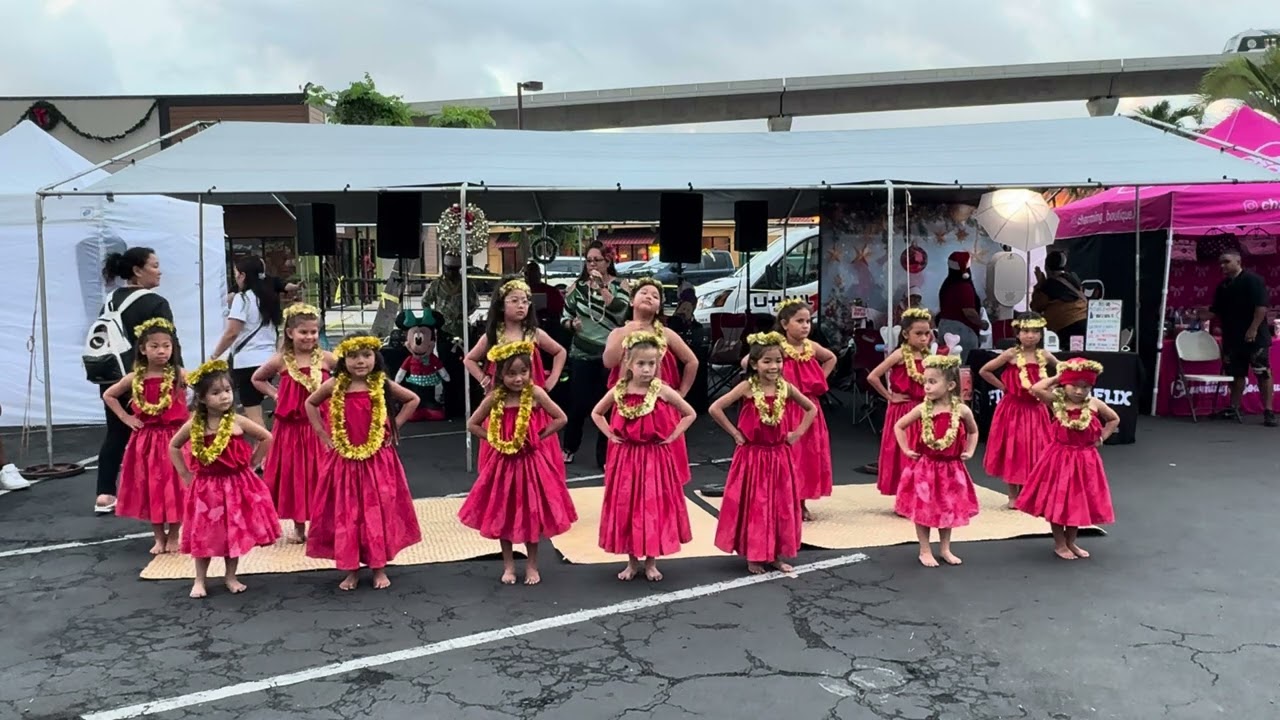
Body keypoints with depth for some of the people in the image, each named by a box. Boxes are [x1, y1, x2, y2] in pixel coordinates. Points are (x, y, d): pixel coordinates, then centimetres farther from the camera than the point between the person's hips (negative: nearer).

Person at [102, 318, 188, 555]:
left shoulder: (179, 375, -9)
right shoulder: (135, 379, -2)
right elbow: (108, 395, 12)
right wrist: (125, 417, 4)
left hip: (175, 437, -2)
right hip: (147, 440, 2)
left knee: (175, 488, 3)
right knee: (151, 488, 8)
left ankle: (173, 536, 19)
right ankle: (159, 537, 23)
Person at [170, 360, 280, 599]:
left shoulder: (237, 422, -10)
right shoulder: (194, 425, -7)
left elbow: (267, 438, -1)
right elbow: (173, 447, 9)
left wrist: (251, 465, -1)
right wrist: (185, 475, 3)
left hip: (237, 485, 0)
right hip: (206, 487, 0)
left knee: (235, 533, 9)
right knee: (203, 535, 6)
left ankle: (231, 576, 25)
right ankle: (199, 581, 21)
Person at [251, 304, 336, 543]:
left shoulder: (325, 359, -5)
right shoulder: (281, 361, -2)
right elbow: (257, 379, 14)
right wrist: (274, 394, 3)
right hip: (291, 426, 1)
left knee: (320, 475, 4)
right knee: (293, 475, 9)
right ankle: (298, 527, 22)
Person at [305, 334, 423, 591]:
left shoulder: (382, 384, -5)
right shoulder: (334, 385, -3)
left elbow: (413, 400, 7)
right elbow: (310, 403, 14)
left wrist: (394, 426, 1)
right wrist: (323, 434, 6)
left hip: (378, 460, -1)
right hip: (344, 461, 1)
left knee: (379, 512, 4)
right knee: (346, 514, 6)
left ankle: (379, 568, 16)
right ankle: (351, 570, 18)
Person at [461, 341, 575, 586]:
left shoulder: (535, 393, -12)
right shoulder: (494, 398, -7)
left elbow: (560, 418, -8)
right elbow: (472, 424, 3)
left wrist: (538, 436, -8)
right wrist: (494, 439, -4)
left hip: (530, 461, -2)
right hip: (503, 462, 2)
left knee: (532, 513, 8)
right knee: (502, 514, 10)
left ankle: (532, 565, 24)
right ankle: (509, 565, 26)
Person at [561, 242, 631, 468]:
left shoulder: (618, 286, 1)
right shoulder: (577, 286, 4)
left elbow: (620, 312, -19)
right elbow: (565, 317, 11)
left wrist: (602, 287, -22)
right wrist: (571, 324, -10)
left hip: (610, 354, -1)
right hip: (582, 353, 1)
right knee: (580, 403, 3)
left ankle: (605, 455, 13)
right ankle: (569, 447, 27)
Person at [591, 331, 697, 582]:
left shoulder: (662, 390, -9)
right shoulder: (619, 391, -4)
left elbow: (690, 414, 0)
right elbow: (596, 413, 12)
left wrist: (672, 436, -6)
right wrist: (610, 434, 1)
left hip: (655, 457, -2)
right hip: (626, 457, 2)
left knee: (654, 507, 5)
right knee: (626, 507, 7)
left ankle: (651, 563, 20)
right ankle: (632, 562, 22)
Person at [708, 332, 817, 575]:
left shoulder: (786, 388, -2)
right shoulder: (747, 387, -11)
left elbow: (812, 409, 12)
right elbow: (715, 409, -14)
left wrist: (798, 432, 2)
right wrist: (734, 433, -11)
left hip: (779, 456, 4)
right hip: (752, 456, -3)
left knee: (780, 505, 9)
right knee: (753, 505, 3)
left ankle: (775, 555, 23)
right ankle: (753, 557, 15)